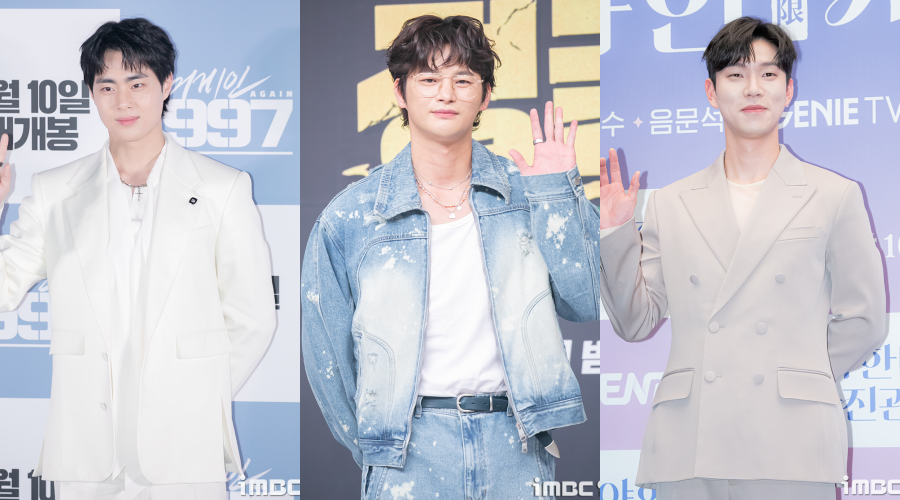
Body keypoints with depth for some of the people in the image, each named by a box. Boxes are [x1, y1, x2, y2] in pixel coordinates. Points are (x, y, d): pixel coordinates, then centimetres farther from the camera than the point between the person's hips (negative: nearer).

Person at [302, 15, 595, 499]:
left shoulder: (527, 193, 3)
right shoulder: (350, 216, -2)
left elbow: (585, 304, -3)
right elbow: (327, 348, 6)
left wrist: (559, 191, -5)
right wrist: (372, 450, 8)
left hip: (516, 445, 2)